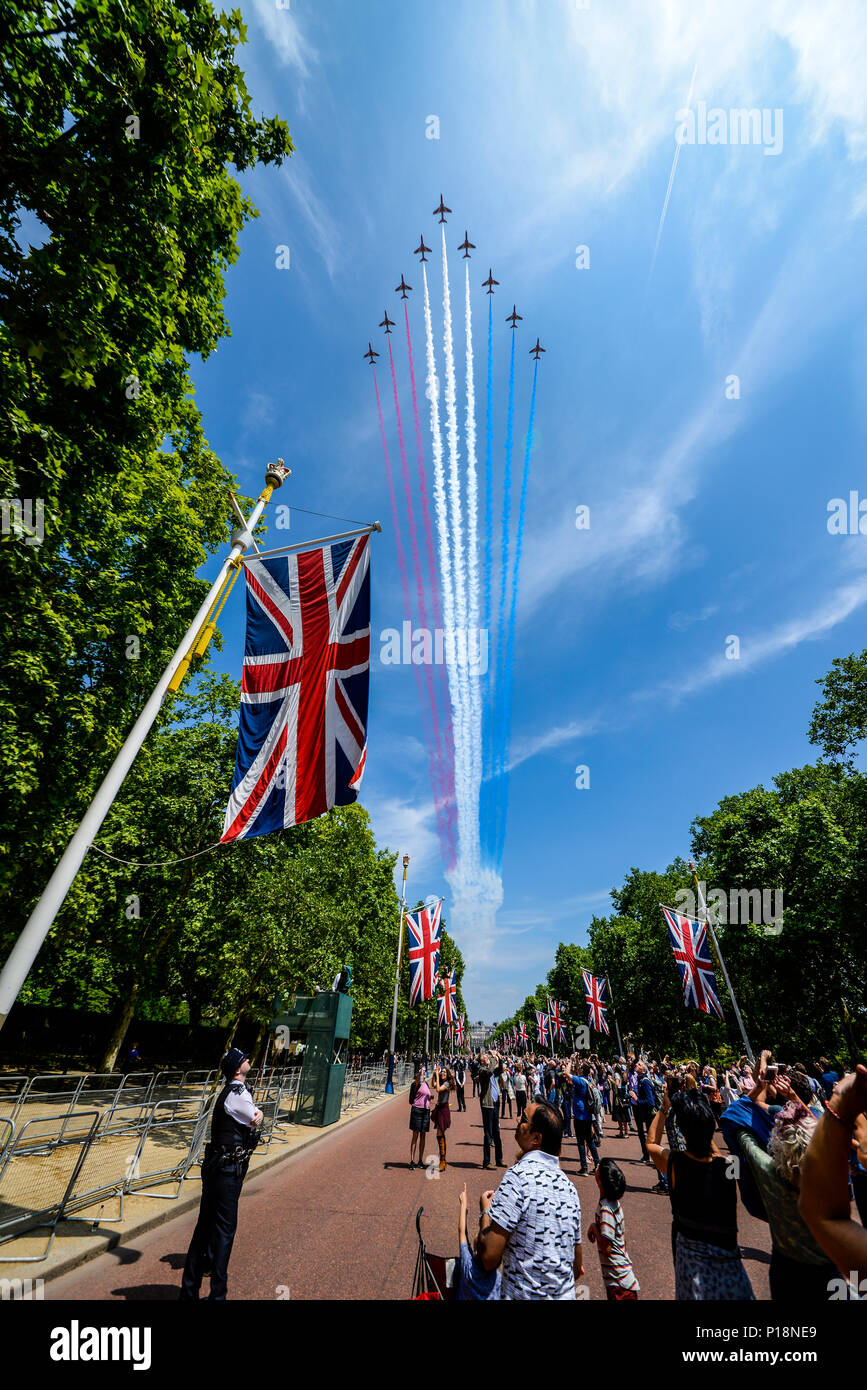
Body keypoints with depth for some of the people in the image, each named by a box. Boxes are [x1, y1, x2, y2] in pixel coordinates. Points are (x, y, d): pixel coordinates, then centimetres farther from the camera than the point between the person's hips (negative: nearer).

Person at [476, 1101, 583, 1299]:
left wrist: (485, 1211, -6)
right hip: (566, 1294, 6)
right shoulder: (569, 1185, -1)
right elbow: (577, 1267, 11)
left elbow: (489, 1257, -23)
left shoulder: (520, 1174, -23)